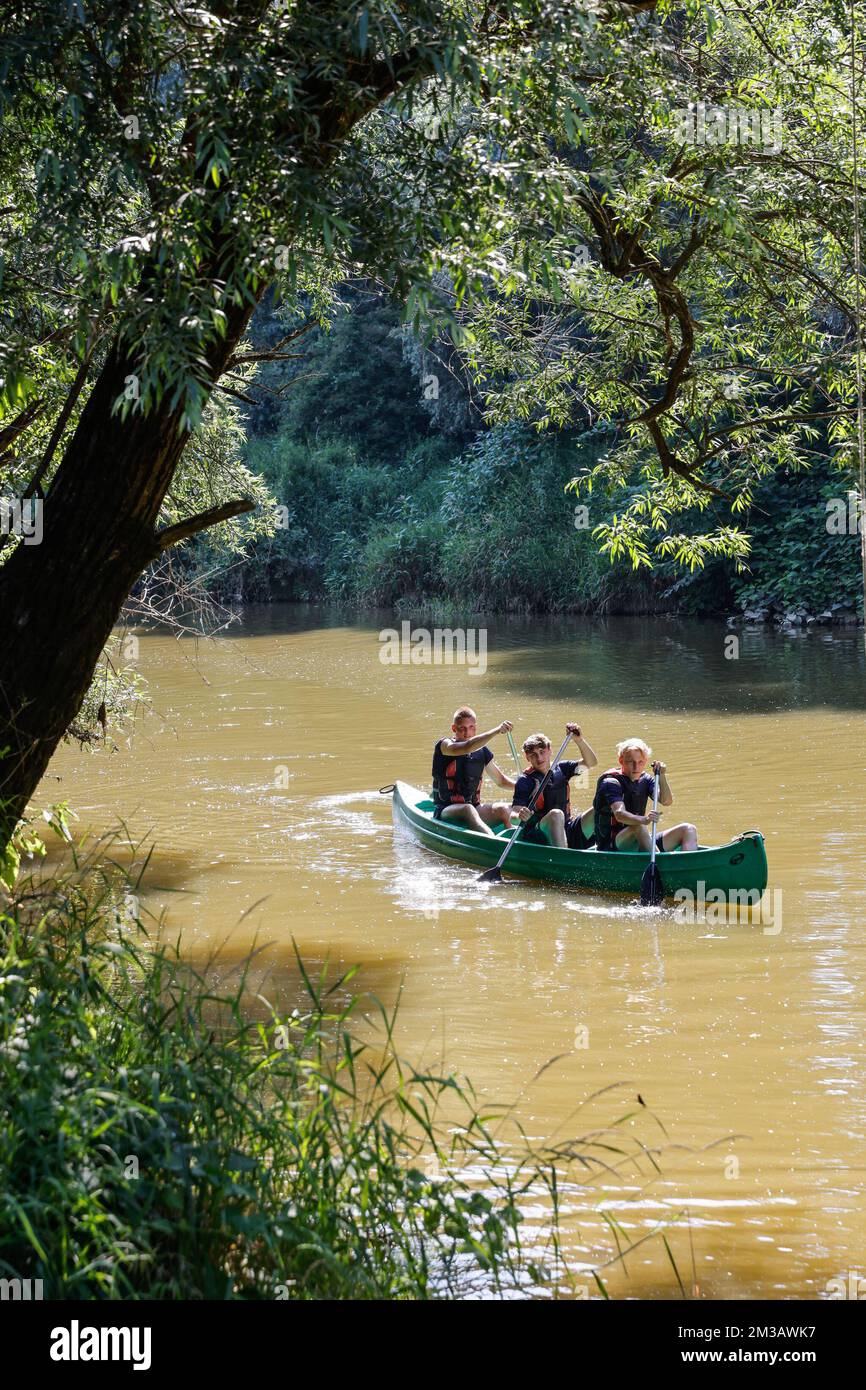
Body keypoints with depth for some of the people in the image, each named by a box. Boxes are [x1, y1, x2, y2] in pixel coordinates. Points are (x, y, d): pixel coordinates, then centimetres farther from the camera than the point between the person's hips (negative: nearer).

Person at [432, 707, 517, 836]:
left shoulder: (482, 751, 11)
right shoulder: (443, 746, -6)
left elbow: (501, 779, 22)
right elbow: (466, 748, -28)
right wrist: (496, 731, -38)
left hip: (474, 808, 6)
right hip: (445, 811, -6)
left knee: (504, 809, -21)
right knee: (468, 810, -38)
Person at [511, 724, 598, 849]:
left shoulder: (561, 769, 12)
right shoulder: (525, 781, -4)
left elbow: (591, 762, 2)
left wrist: (578, 739, -13)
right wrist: (520, 816, -36)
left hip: (566, 832, 5)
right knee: (556, 814, -35)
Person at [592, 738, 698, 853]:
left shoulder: (645, 779, 11)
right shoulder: (611, 782, -12)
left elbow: (667, 801, -2)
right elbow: (619, 814, -29)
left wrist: (661, 777, -18)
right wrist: (644, 820, -47)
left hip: (641, 842, 7)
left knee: (688, 830, -5)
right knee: (639, 825, -37)